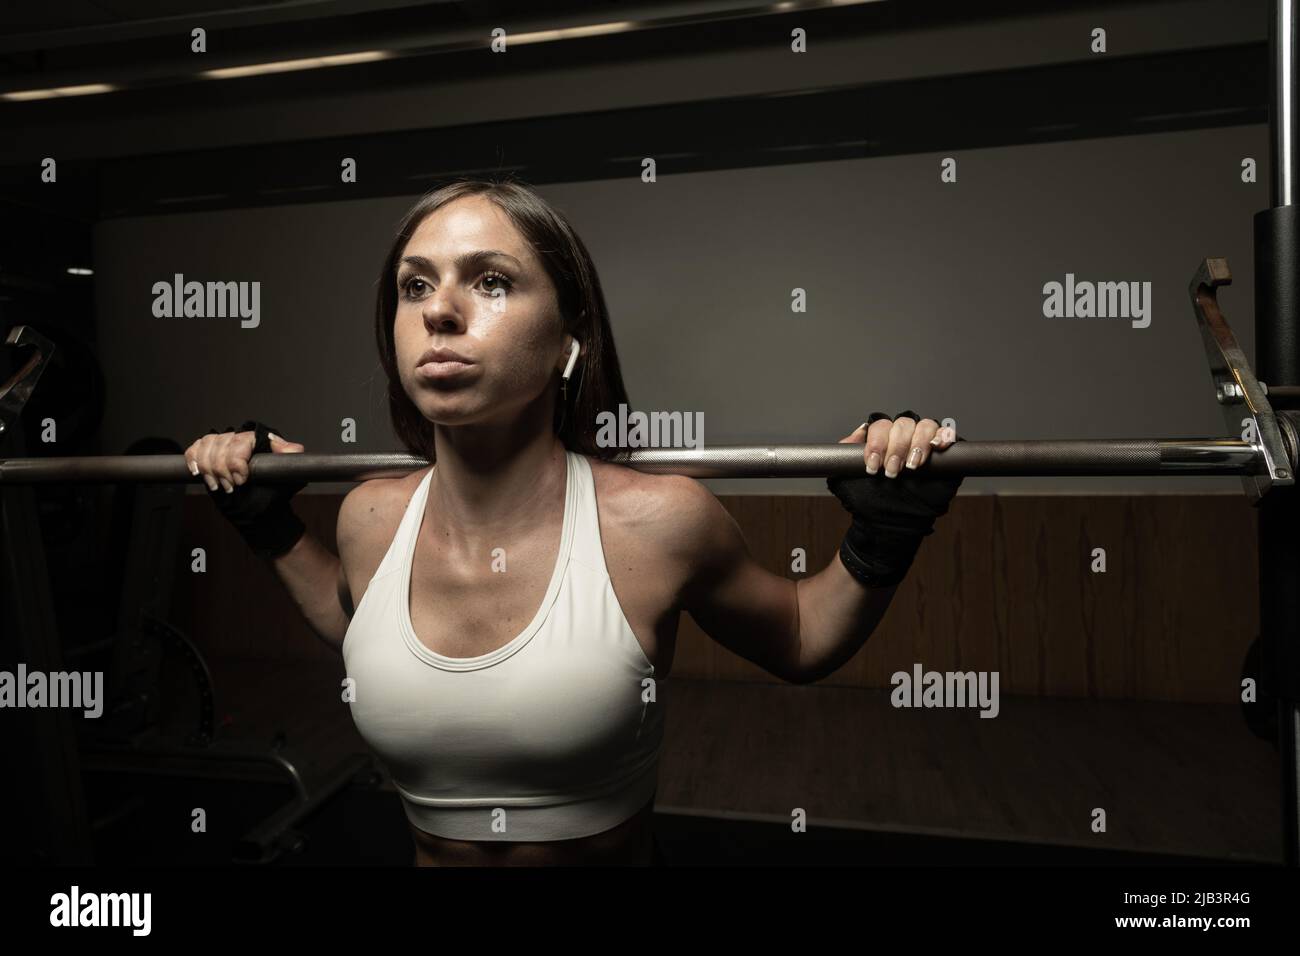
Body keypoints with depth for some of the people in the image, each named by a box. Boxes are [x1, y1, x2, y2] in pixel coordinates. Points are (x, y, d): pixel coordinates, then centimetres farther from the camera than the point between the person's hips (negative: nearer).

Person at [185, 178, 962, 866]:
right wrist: (273, 527, 4)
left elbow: (800, 644, -6)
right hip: (425, 847, 4)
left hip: (618, 842, -3)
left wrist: (883, 543, -20)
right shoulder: (371, 520, -13)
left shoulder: (656, 521, -25)